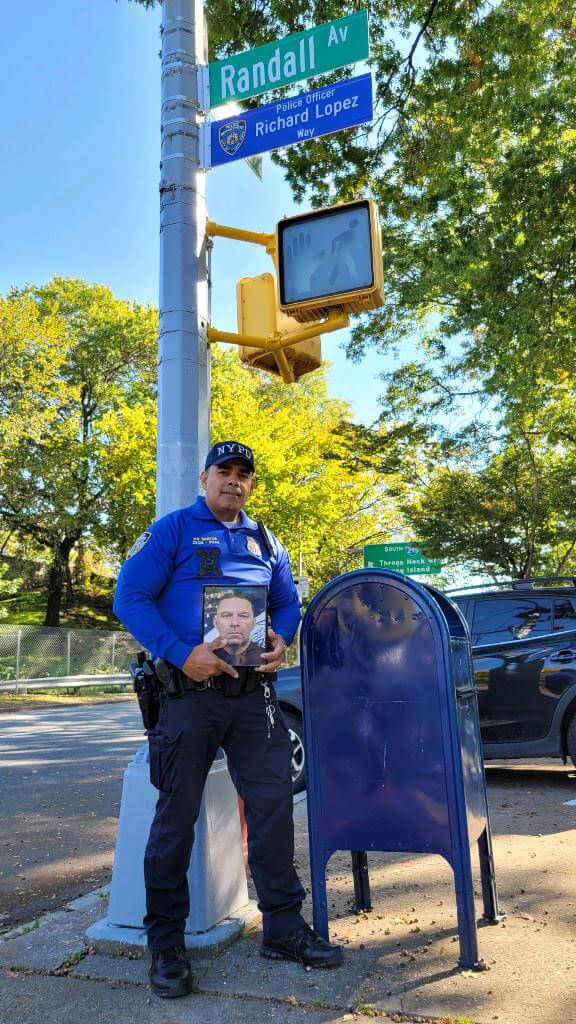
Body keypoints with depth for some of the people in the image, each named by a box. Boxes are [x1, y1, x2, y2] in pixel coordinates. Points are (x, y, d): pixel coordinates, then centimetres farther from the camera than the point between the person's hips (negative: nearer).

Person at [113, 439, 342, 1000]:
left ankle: (283, 927, 22)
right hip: (190, 692, -4)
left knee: (273, 804, 6)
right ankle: (165, 943, 21)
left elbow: (287, 602, 18)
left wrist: (281, 639, -6)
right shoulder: (173, 529, 0)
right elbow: (129, 598, -9)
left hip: (253, 693, 5)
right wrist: (183, 653, -20)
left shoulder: (264, 542, 16)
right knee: (177, 813, 4)